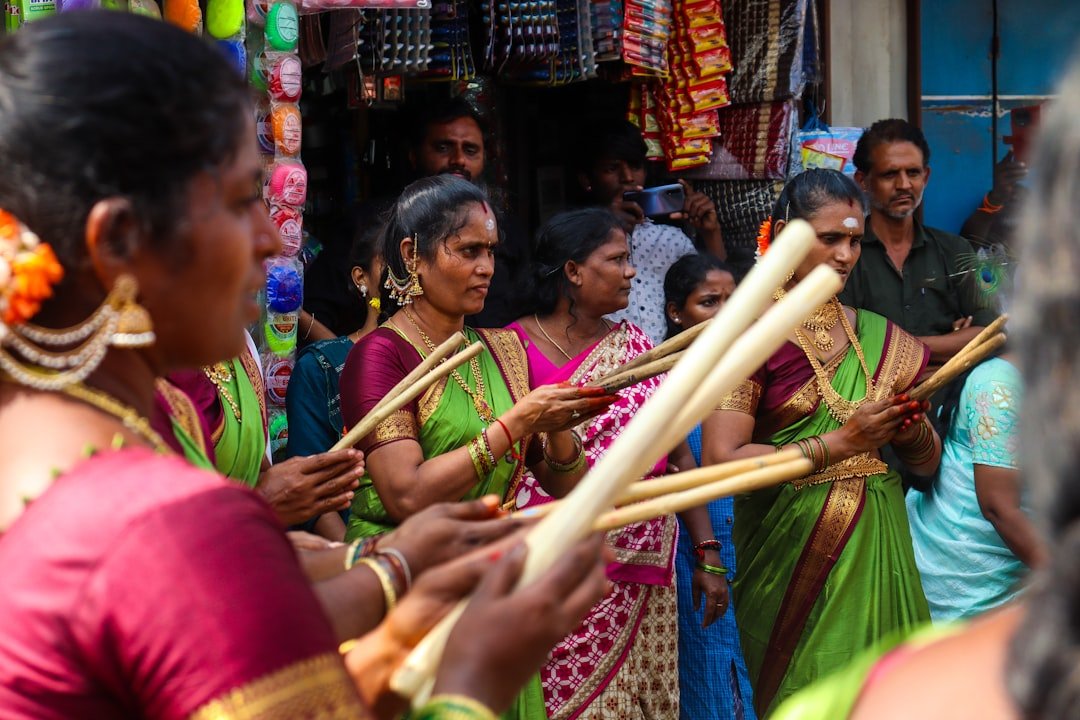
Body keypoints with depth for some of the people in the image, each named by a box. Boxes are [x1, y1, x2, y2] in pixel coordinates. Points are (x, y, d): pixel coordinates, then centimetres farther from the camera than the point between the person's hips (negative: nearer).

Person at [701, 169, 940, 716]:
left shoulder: (881, 338, 9)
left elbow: (928, 463, 12)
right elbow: (720, 461, -17)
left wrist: (912, 428, -10)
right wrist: (842, 442, -20)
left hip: (879, 554, 5)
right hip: (793, 561, -5)